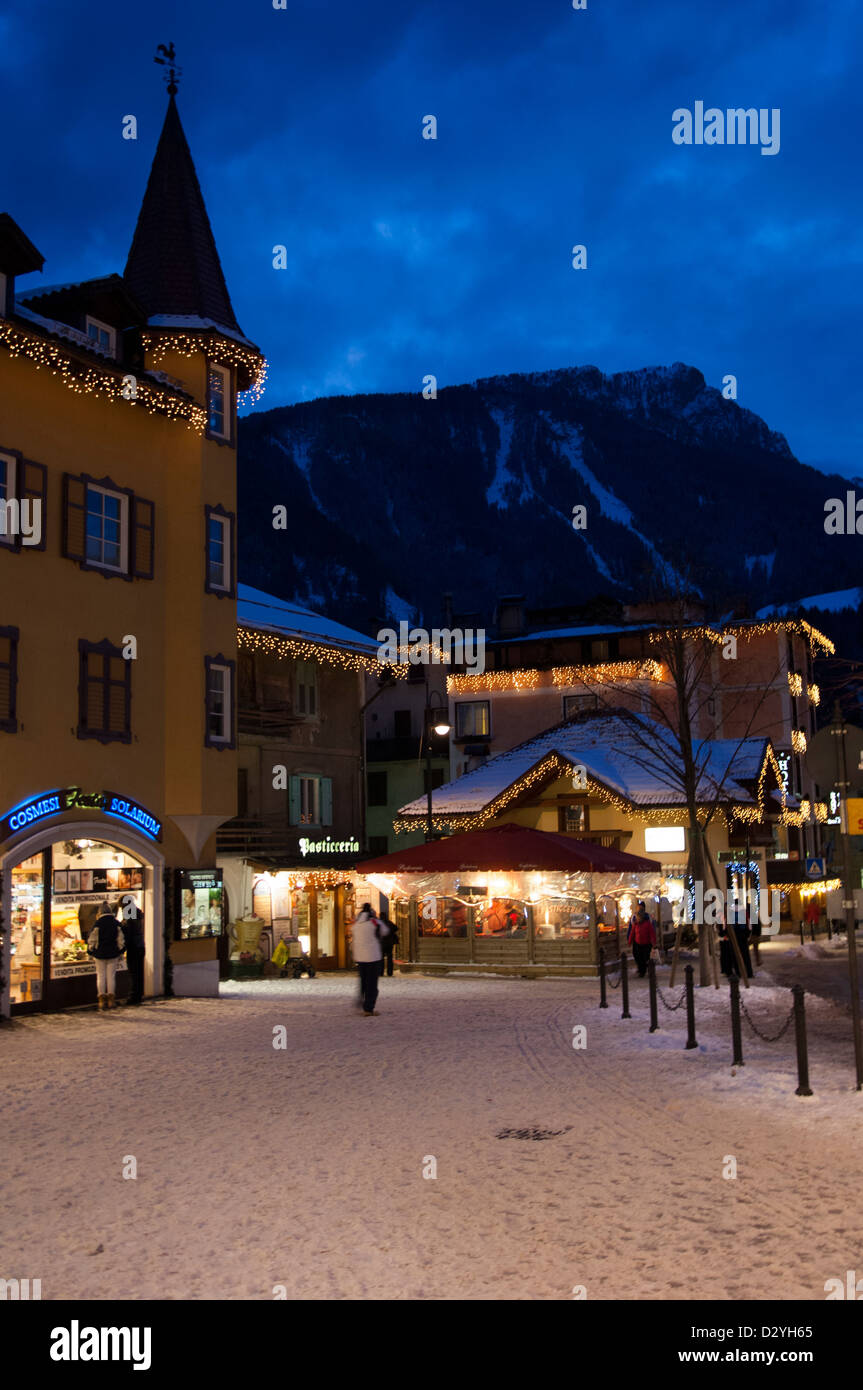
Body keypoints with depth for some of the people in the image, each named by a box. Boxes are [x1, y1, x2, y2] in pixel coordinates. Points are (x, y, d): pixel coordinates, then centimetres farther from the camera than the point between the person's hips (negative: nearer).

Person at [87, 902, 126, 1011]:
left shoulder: (97, 924, -7)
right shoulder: (116, 924, -2)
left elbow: (92, 940, -3)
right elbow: (121, 940, 2)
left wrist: (91, 952, 9)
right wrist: (120, 953, 13)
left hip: (100, 954, -1)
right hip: (113, 955, 1)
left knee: (101, 976, 5)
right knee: (111, 976, 5)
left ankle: (102, 1000, 3)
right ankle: (111, 1000, 3)